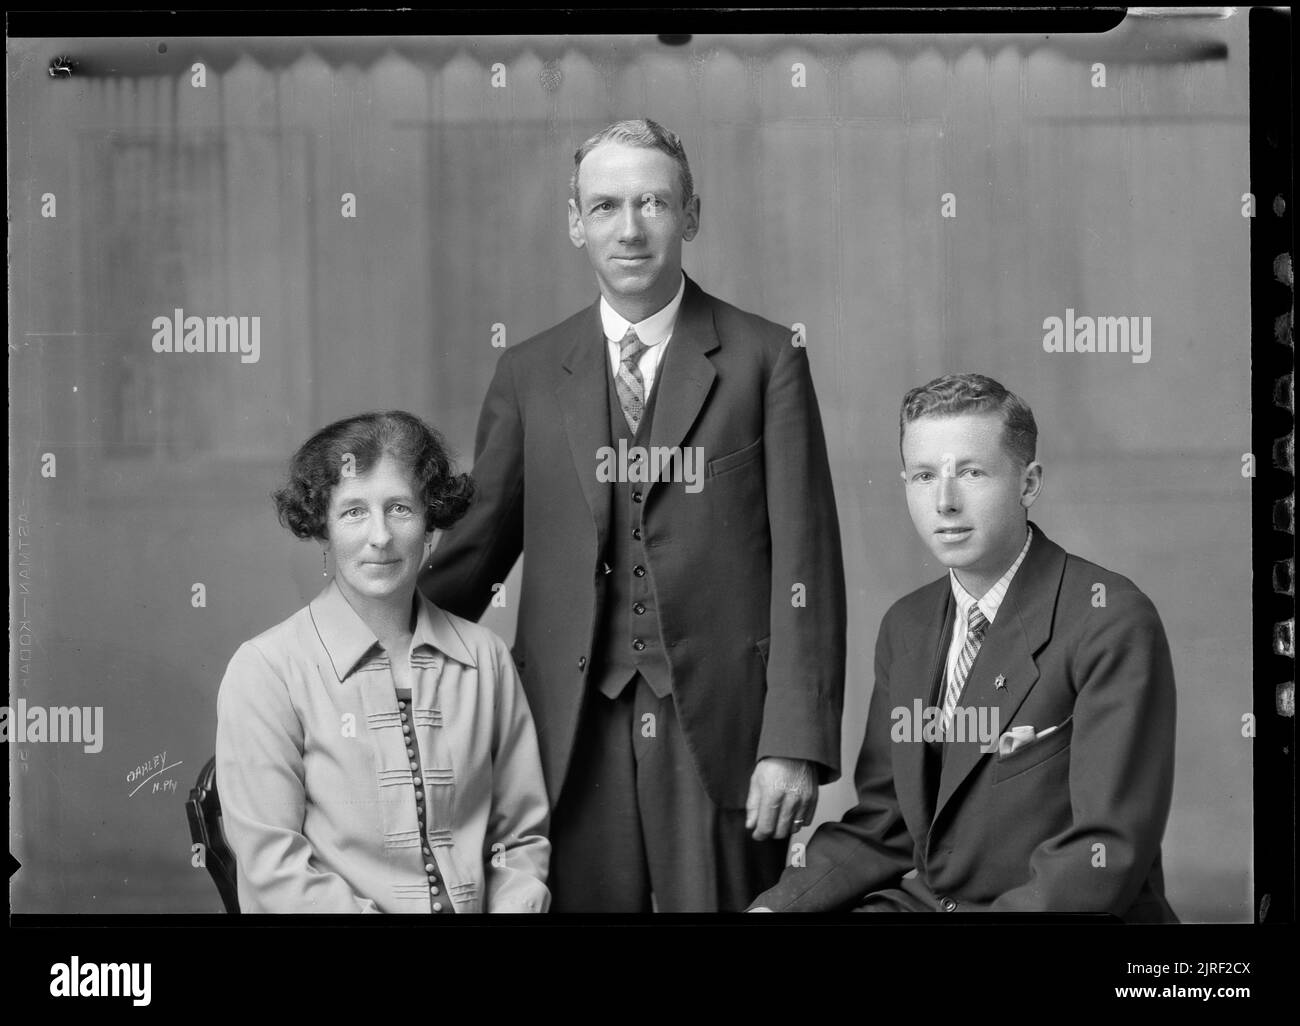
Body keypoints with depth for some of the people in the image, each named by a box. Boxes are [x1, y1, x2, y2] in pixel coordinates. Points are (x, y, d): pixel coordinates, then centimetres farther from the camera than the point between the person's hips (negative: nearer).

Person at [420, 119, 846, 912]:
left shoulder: (765, 360, 3)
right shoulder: (530, 374, 10)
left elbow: (806, 560, -2)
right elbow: (478, 546, 13)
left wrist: (798, 742, -9)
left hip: (721, 728, -2)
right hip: (573, 731, 2)